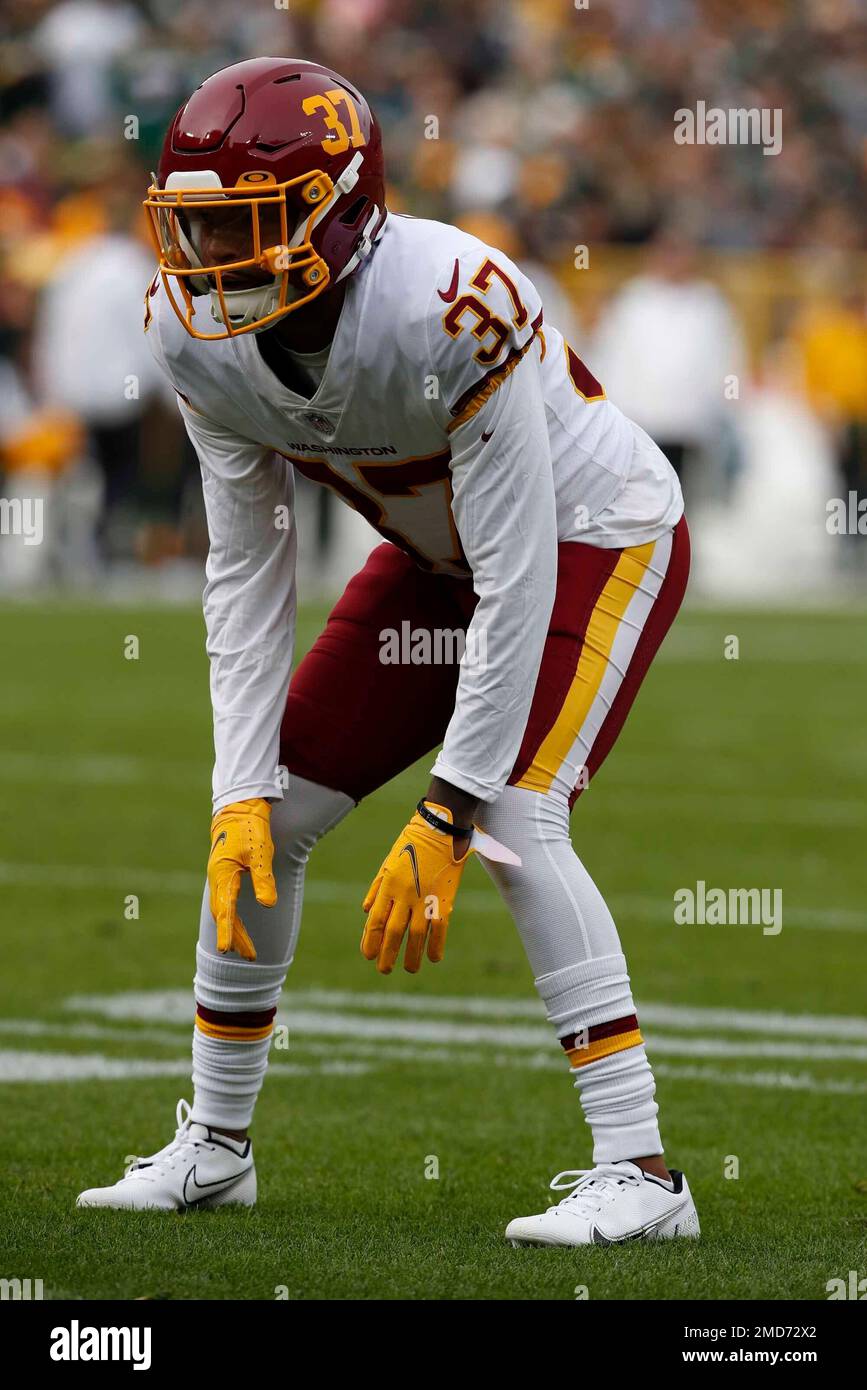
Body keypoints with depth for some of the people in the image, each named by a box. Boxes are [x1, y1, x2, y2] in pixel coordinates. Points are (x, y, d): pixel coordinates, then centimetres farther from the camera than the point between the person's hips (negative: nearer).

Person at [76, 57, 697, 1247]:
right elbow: (247, 570, -8)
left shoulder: (448, 311, -38)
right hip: (440, 554, 7)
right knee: (265, 817, 2)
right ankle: (214, 1146, 19)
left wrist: (444, 815, -32)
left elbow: (519, 582, -33)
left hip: (597, 536, -7)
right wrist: (242, 794, -15)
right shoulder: (198, 336, -17)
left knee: (513, 820, -26)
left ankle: (639, 1171, -22)